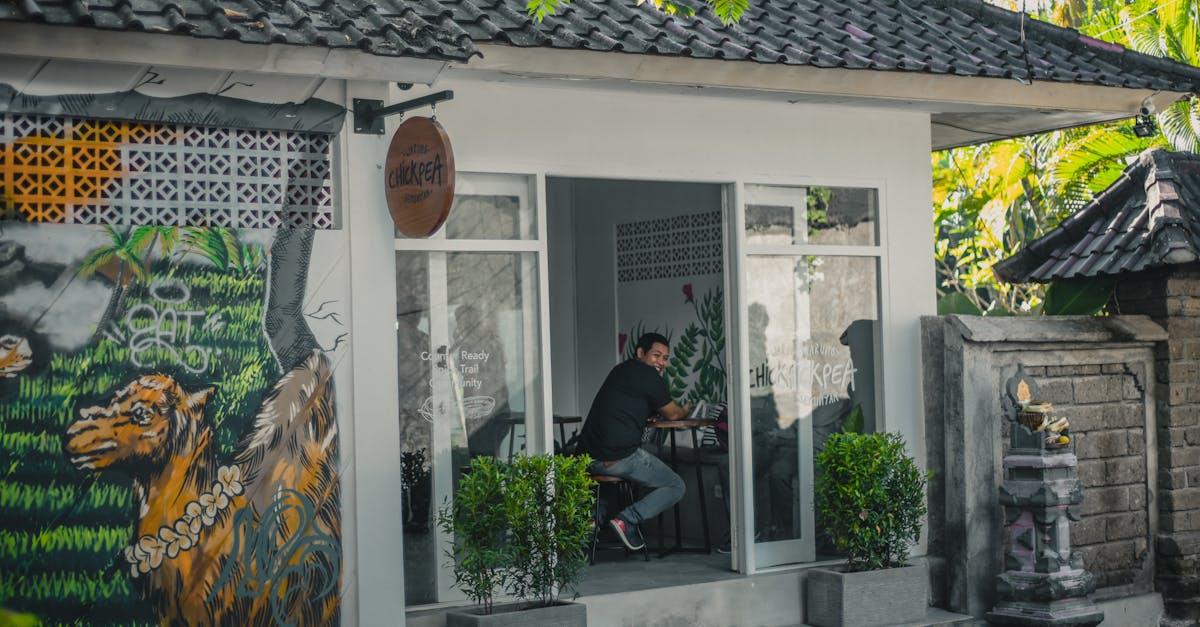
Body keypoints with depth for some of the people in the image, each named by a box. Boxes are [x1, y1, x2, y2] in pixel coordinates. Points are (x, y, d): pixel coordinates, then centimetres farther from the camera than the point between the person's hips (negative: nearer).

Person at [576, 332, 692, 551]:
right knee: (675, 487, 7)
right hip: (619, 457, -8)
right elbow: (672, 414, 7)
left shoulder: (621, 370, 20)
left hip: (588, 458, 8)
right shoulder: (648, 375, -5)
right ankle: (627, 520, -12)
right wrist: (685, 411, 29)